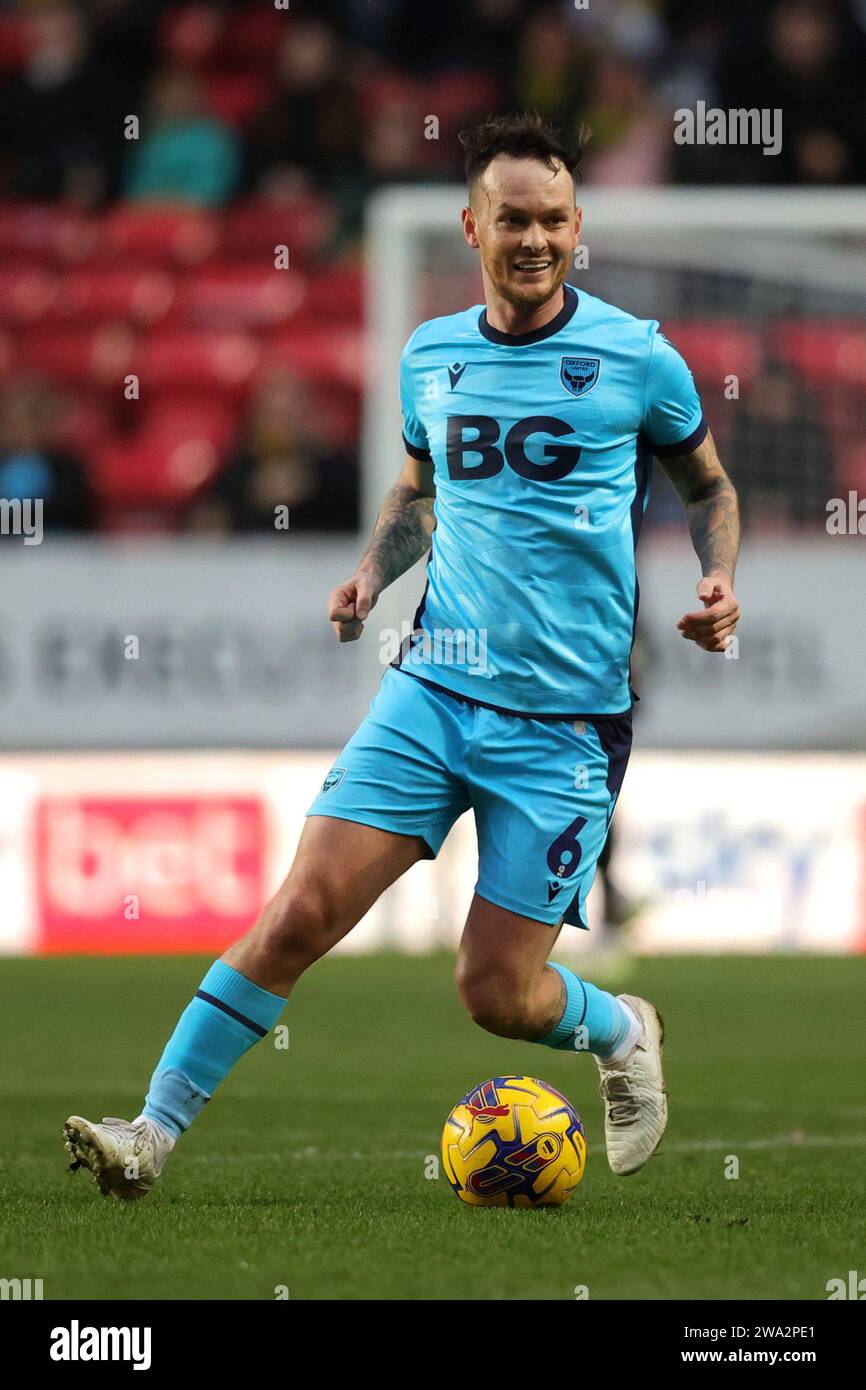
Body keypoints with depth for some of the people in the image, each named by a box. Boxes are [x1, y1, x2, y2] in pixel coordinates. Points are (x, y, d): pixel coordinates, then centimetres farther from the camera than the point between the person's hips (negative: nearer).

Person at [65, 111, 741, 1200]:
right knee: (302, 911, -12)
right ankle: (153, 1132, -8)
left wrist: (717, 583, -4)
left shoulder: (636, 357, -2)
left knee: (497, 992, -4)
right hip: (433, 687, 3)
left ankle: (622, 1035, 29)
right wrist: (375, 571, 9)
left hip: (568, 718, -3)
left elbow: (709, 486, 13)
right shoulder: (431, 356, 8)